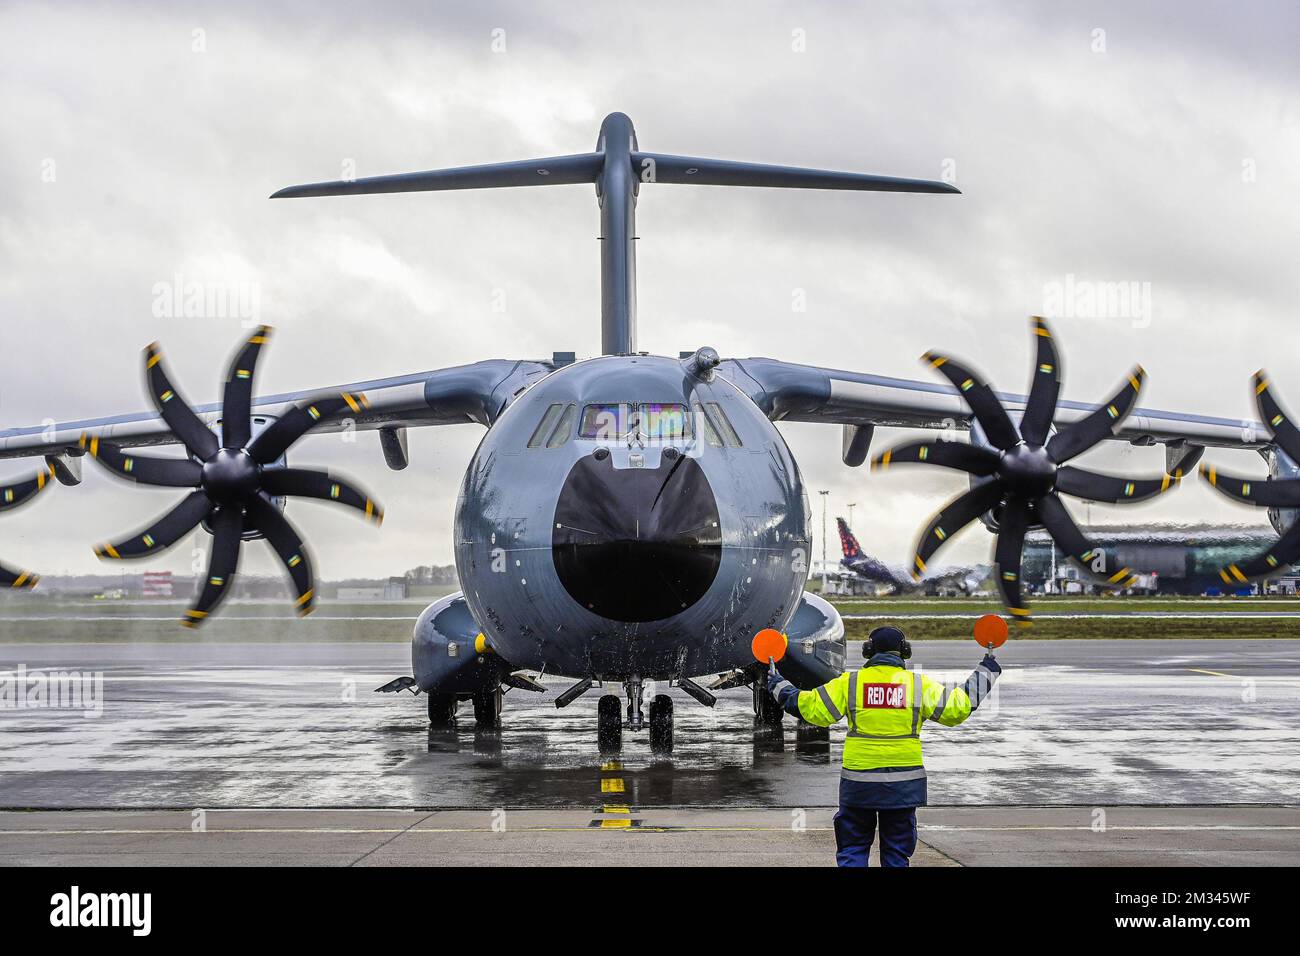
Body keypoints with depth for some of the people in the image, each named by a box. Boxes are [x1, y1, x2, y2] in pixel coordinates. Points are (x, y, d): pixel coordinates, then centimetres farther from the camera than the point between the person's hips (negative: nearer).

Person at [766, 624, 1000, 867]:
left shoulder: (849, 683, -2)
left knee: (852, 850, 9)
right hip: (903, 786, 1)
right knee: (896, 852, 11)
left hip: (858, 783, -1)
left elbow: (812, 709, -3)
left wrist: (779, 686, 13)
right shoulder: (919, 684, -1)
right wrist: (985, 674, 13)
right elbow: (956, 708, 0)